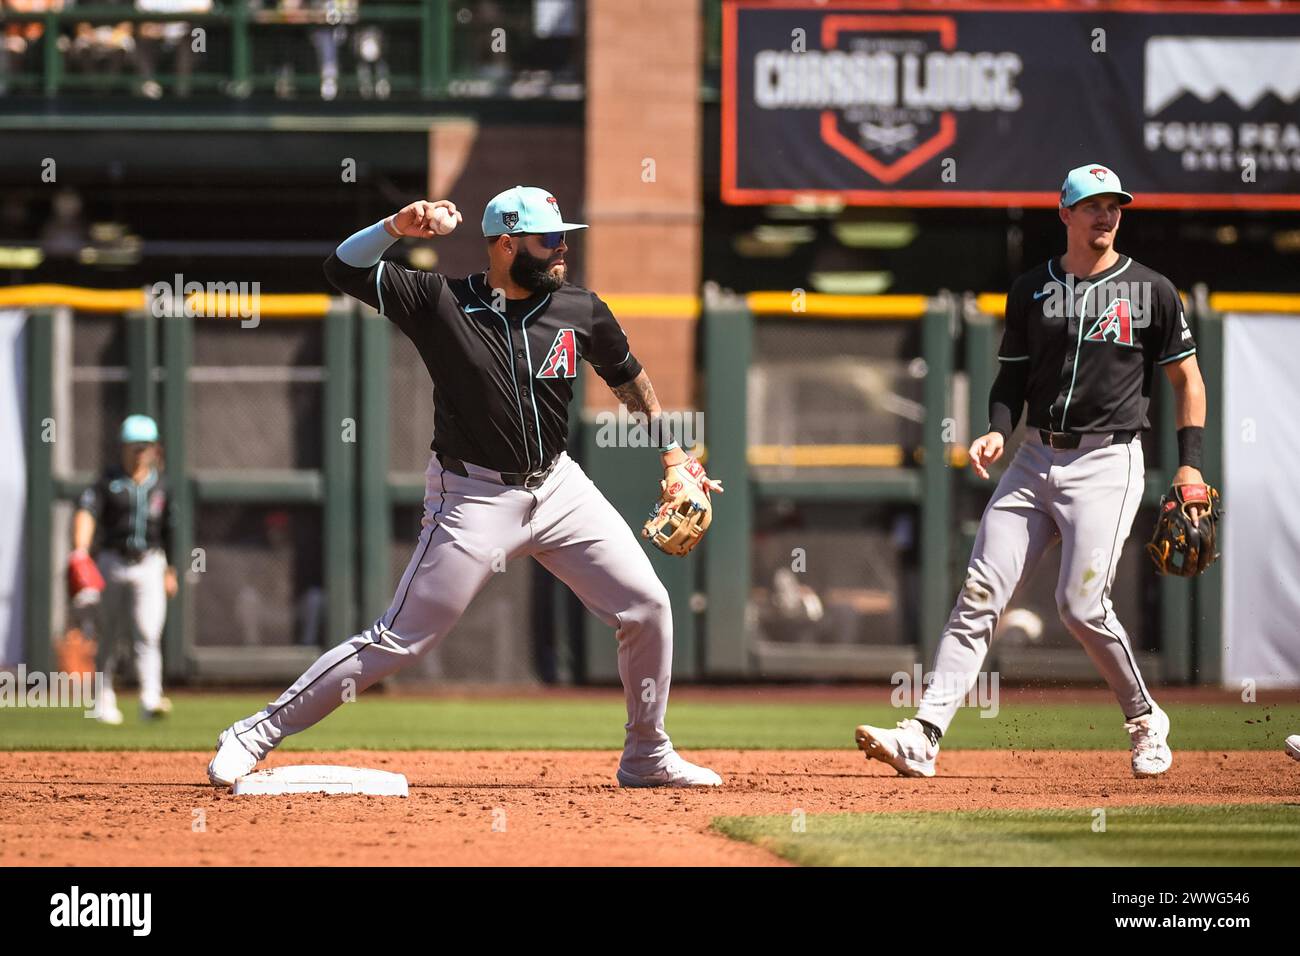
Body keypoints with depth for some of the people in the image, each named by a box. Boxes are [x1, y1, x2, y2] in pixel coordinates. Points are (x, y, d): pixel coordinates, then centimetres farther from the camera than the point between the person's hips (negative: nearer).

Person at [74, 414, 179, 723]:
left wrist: (170, 571, 19)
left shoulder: (159, 484, 8)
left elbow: (167, 529, 18)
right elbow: (86, 511, -16)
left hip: (149, 565, 1)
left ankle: (150, 700, -23)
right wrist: (80, 548, -33)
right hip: (113, 563, -1)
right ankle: (103, 699, 21)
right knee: (111, 637, 8)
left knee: (148, 634, -13)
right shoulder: (109, 480, -2)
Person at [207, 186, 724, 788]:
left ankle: (647, 758, 19)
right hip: (474, 500, -5)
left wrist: (672, 452, 15)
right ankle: (257, 734, 1)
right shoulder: (441, 302, -10)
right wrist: (397, 226, -27)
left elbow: (629, 377, 18)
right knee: (399, 640, -7)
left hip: (559, 487, 5)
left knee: (646, 606, 0)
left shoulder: (580, 310, 1)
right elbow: (344, 270, -13)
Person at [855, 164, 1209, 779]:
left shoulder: (1151, 291, 2)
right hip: (1036, 458, 4)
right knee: (980, 595, -6)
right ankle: (923, 738, -12)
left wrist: (1190, 464, -4)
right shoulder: (1031, 289, 10)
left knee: (1081, 603, -15)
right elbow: (1012, 375, 16)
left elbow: (1188, 381, 6)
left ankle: (1145, 722, 9)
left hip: (1107, 462, -4)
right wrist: (998, 430, -4)